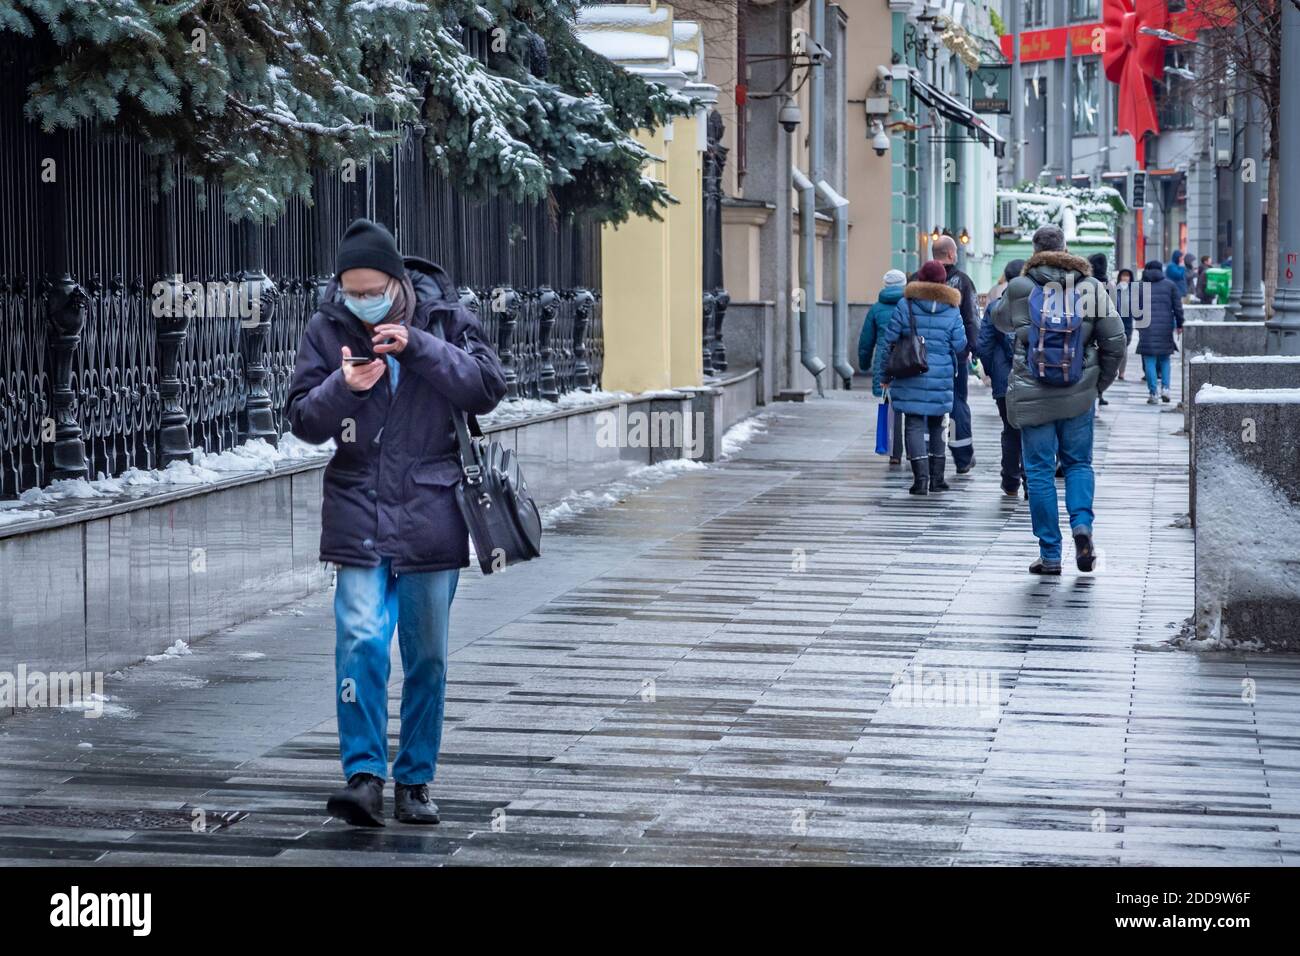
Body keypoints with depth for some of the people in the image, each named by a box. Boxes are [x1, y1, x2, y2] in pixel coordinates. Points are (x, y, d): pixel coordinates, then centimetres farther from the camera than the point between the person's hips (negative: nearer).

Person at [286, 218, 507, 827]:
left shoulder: (444, 318, 0)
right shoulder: (327, 329, 2)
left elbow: (489, 387, -10)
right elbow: (302, 420, 1)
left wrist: (419, 347, -19)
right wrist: (343, 387, -19)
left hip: (431, 515, 0)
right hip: (359, 513, 0)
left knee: (427, 656, 7)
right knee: (360, 640, -16)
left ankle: (416, 779, 18)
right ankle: (364, 776, -13)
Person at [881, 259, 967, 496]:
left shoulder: (905, 306, -3)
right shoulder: (952, 310, 1)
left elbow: (889, 342, -2)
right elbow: (960, 348, 2)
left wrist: (887, 374, 8)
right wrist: (952, 369, 24)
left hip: (910, 379, -2)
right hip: (941, 379, 2)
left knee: (915, 424, -1)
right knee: (936, 425, 15)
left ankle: (921, 477, -14)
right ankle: (937, 478, 18)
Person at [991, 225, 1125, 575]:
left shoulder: (1019, 288, -5)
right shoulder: (1090, 286, -2)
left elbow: (1000, 320, 16)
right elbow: (1115, 341, -3)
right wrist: (1100, 382, 10)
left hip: (1033, 394, -1)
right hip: (1078, 393, 1)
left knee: (1040, 470, 5)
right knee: (1079, 463, 17)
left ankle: (1050, 555, 6)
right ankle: (1082, 523, -8)